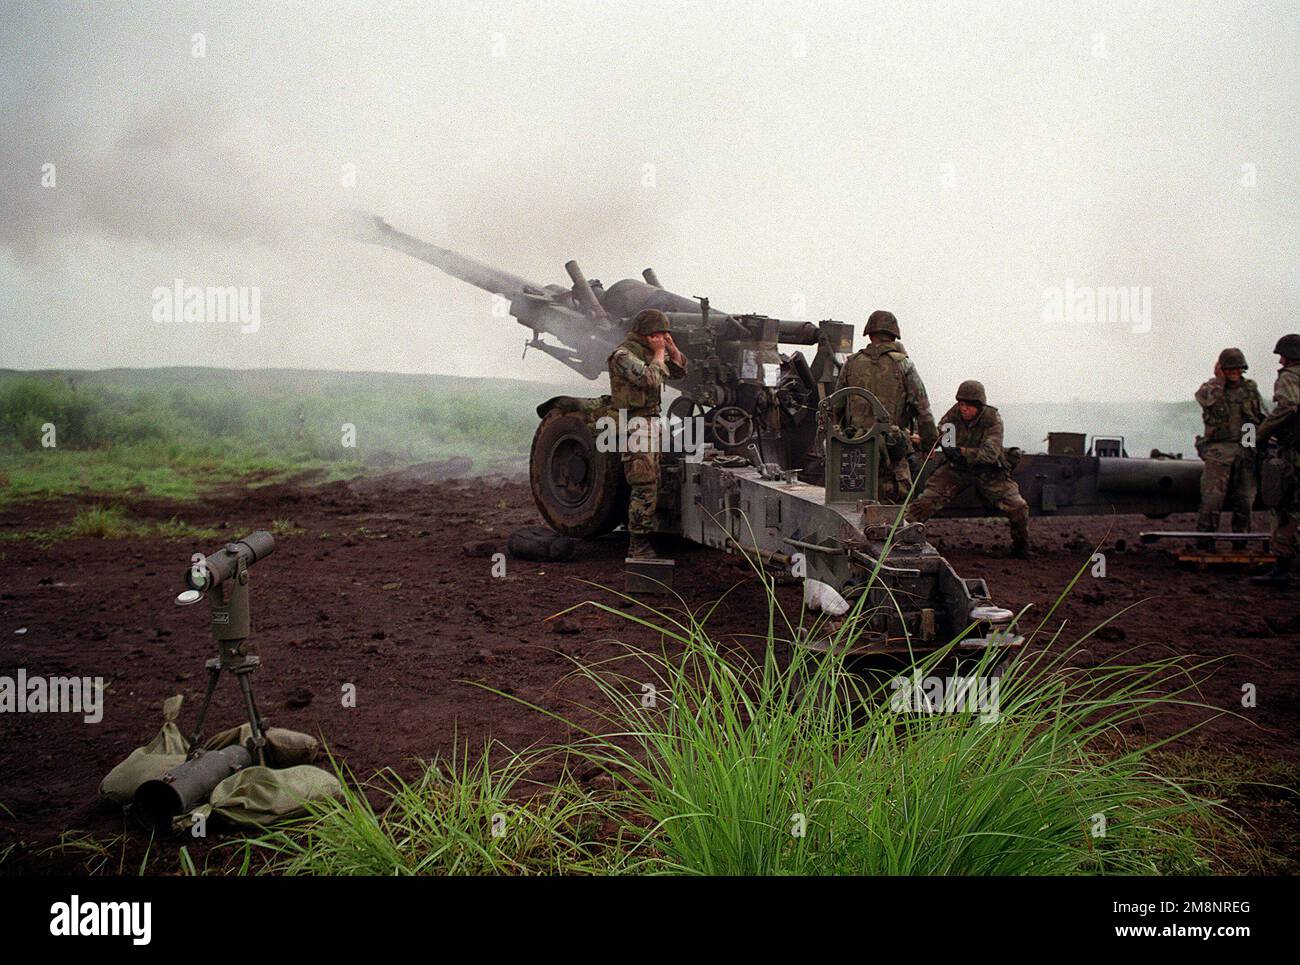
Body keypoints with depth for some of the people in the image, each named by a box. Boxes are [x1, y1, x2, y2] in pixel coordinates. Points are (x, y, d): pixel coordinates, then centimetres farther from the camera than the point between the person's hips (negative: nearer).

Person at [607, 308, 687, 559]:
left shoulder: (649, 352, 15)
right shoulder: (623, 355, -11)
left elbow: (679, 370, 22)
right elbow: (650, 379, -23)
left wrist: (670, 347, 7)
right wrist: (659, 353, -10)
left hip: (651, 423, 10)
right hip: (635, 424, -10)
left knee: (650, 486, 12)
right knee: (645, 487, -12)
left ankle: (638, 544, 19)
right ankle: (639, 547, -7)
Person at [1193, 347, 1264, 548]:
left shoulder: (1251, 388, 14)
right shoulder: (1211, 387, 4)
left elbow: (1264, 418, 17)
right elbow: (1205, 398, -21)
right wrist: (1219, 379, -10)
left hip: (1247, 451, 4)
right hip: (1219, 451, -3)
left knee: (1245, 499, 4)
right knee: (1212, 498, -10)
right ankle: (1204, 544, -5)